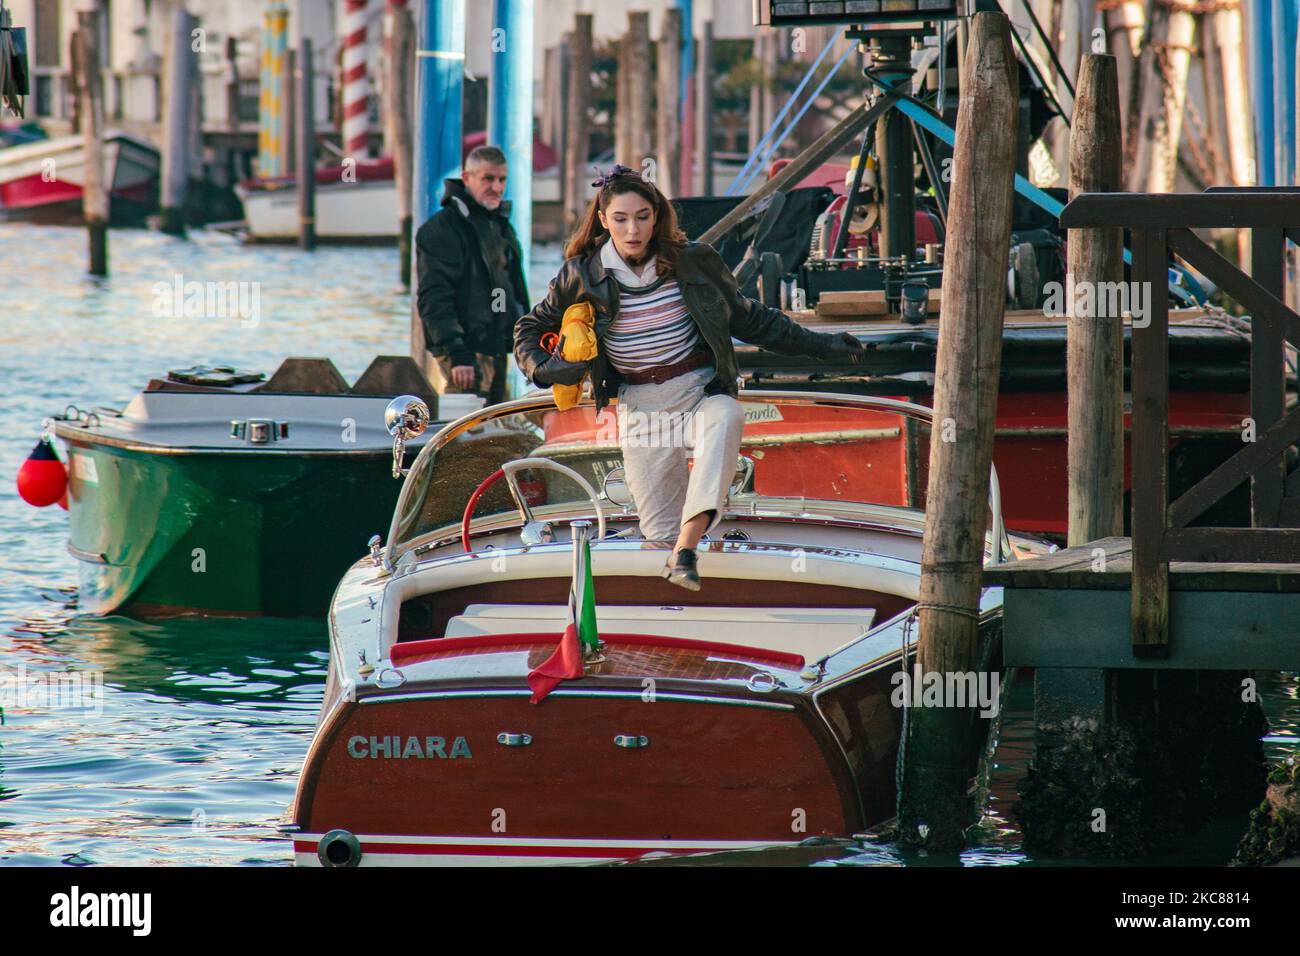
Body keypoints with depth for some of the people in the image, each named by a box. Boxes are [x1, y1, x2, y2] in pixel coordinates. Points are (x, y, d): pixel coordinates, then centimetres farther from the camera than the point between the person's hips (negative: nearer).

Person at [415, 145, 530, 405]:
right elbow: (433, 298, -16)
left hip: (496, 351, 9)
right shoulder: (442, 229, -9)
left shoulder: (502, 227, 19)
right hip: (465, 355, -9)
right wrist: (457, 353, -23)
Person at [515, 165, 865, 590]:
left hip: (701, 388, -1)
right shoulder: (583, 276, -1)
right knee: (660, 530, -7)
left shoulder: (691, 262, -1)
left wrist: (817, 343, 11)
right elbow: (529, 330, 14)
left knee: (724, 419, -39)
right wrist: (544, 369, -8)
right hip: (640, 406, 1)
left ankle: (685, 551, -48)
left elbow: (746, 318, 12)